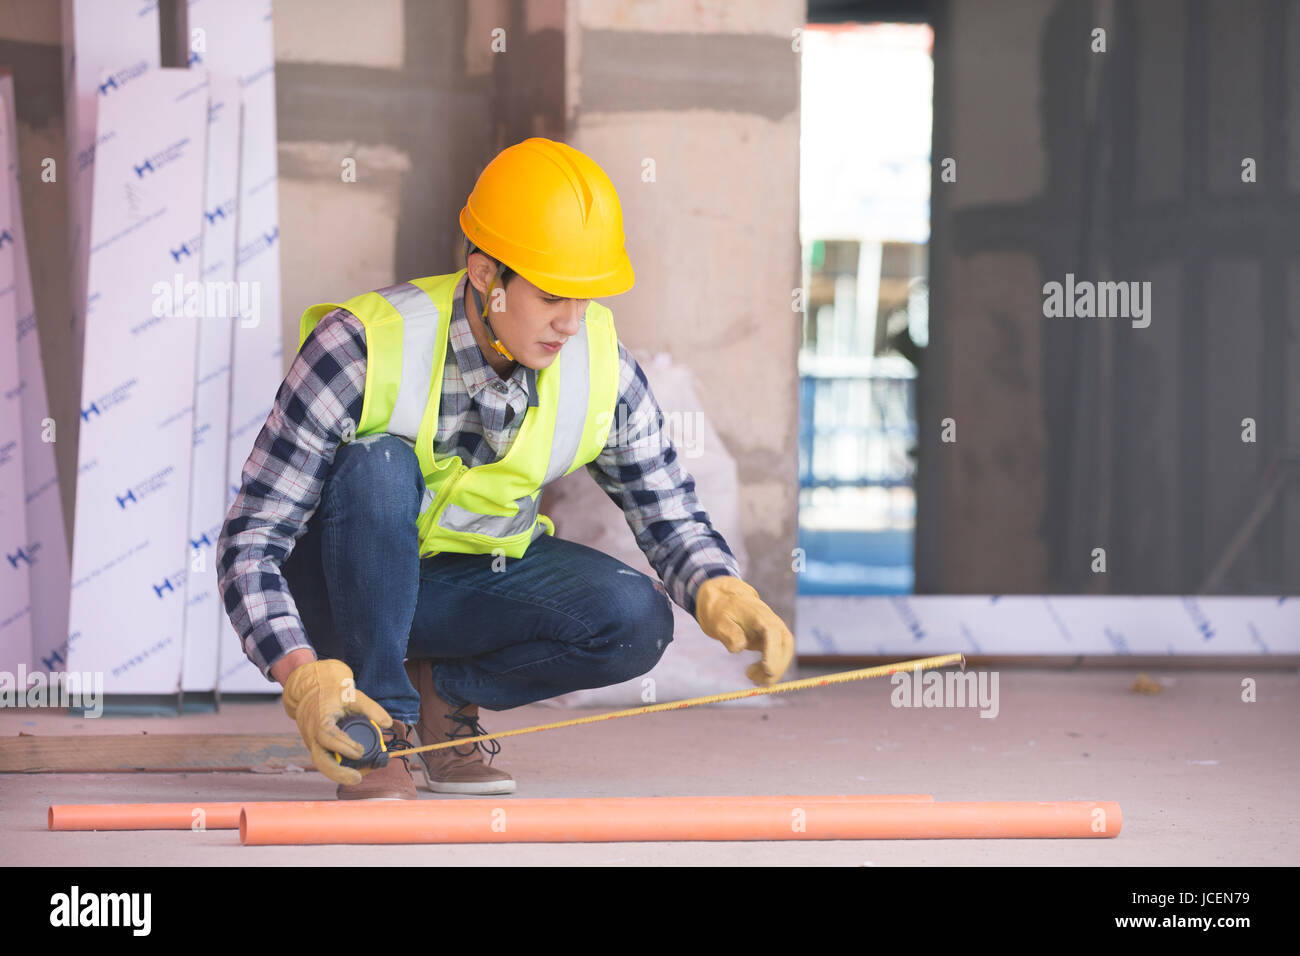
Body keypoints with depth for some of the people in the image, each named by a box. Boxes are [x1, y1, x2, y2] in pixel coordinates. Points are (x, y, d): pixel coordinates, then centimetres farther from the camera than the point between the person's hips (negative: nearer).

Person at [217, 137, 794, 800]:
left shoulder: (601, 367, -15)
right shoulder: (363, 348, -28)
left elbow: (670, 515, -4)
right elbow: (251, 540, -28)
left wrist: (722, 595, -29)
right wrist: (303, 677, -44)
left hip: (472, 578, 4)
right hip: (344, 582, -4)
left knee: (635, 620, -23)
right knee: (378, 462, -36)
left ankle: (440, 691, 1)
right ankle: (378, 728, -23)